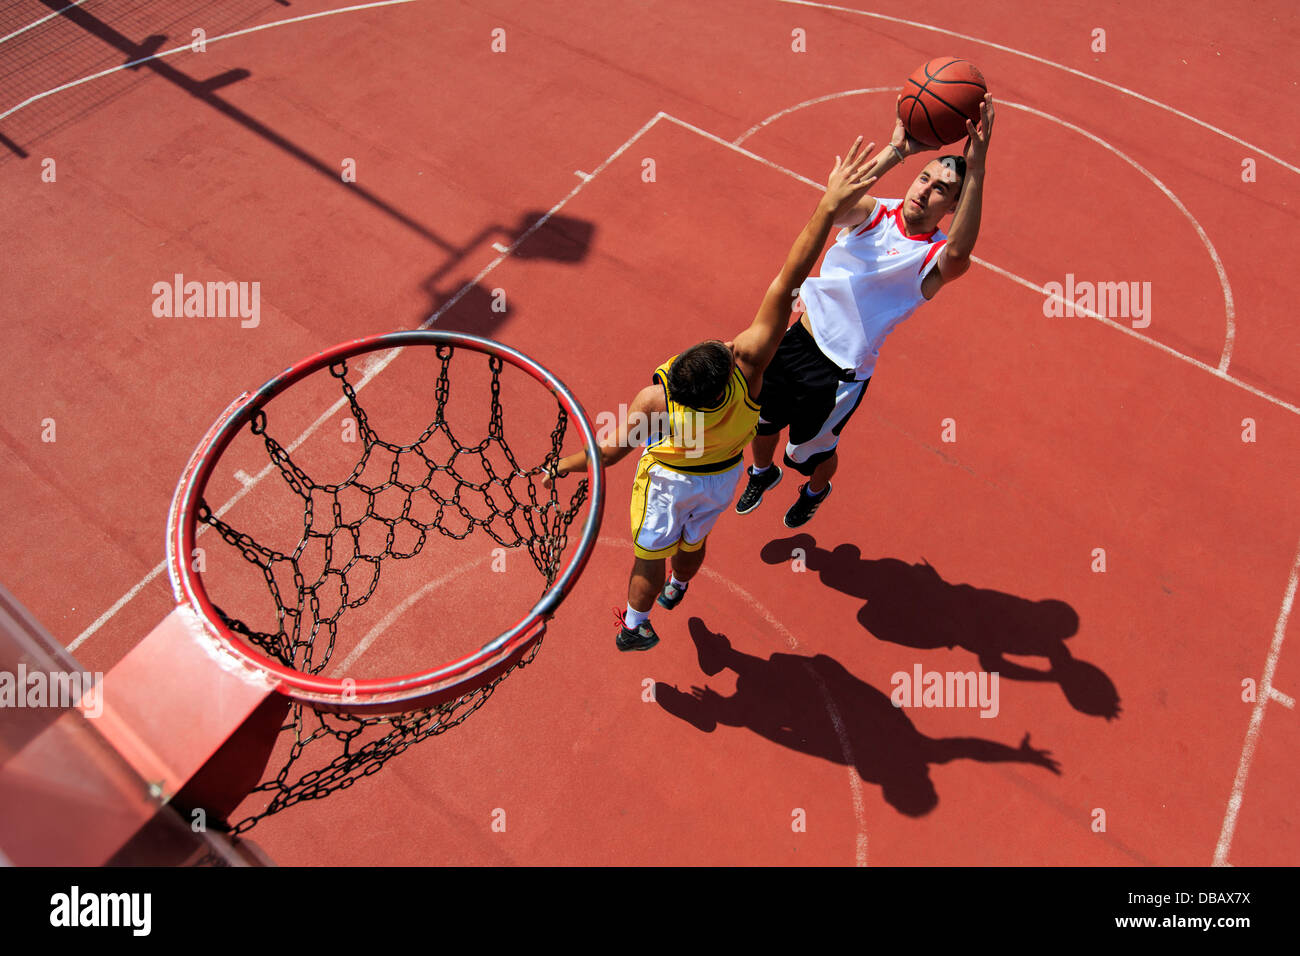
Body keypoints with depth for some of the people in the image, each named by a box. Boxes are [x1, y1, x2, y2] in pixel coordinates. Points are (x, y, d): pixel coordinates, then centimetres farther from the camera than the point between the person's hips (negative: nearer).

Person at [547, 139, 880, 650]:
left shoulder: (654, 401, -39)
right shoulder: (749, 364, -37)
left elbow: (611, 450, -24)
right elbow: (787, 281, -40)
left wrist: (563, 465, -6)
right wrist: (828, 209, -38)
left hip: (669, 480, -3)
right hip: (722, 477, 3)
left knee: (651, 557, 20)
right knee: (692, 542, 31)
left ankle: (633, 626, 45)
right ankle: (676, 590, 63)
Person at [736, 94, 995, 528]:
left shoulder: (934, 257, -14)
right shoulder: (876, 213, -5)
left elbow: (959, 255, -41)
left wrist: (976, 167, -46)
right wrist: (895, 151, -35)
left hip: (840, 374, -3)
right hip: (796, 340, 4)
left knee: (811, 451, 17)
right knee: (759, 419, 22)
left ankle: (816, 491, 56)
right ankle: (763, 474, 58)